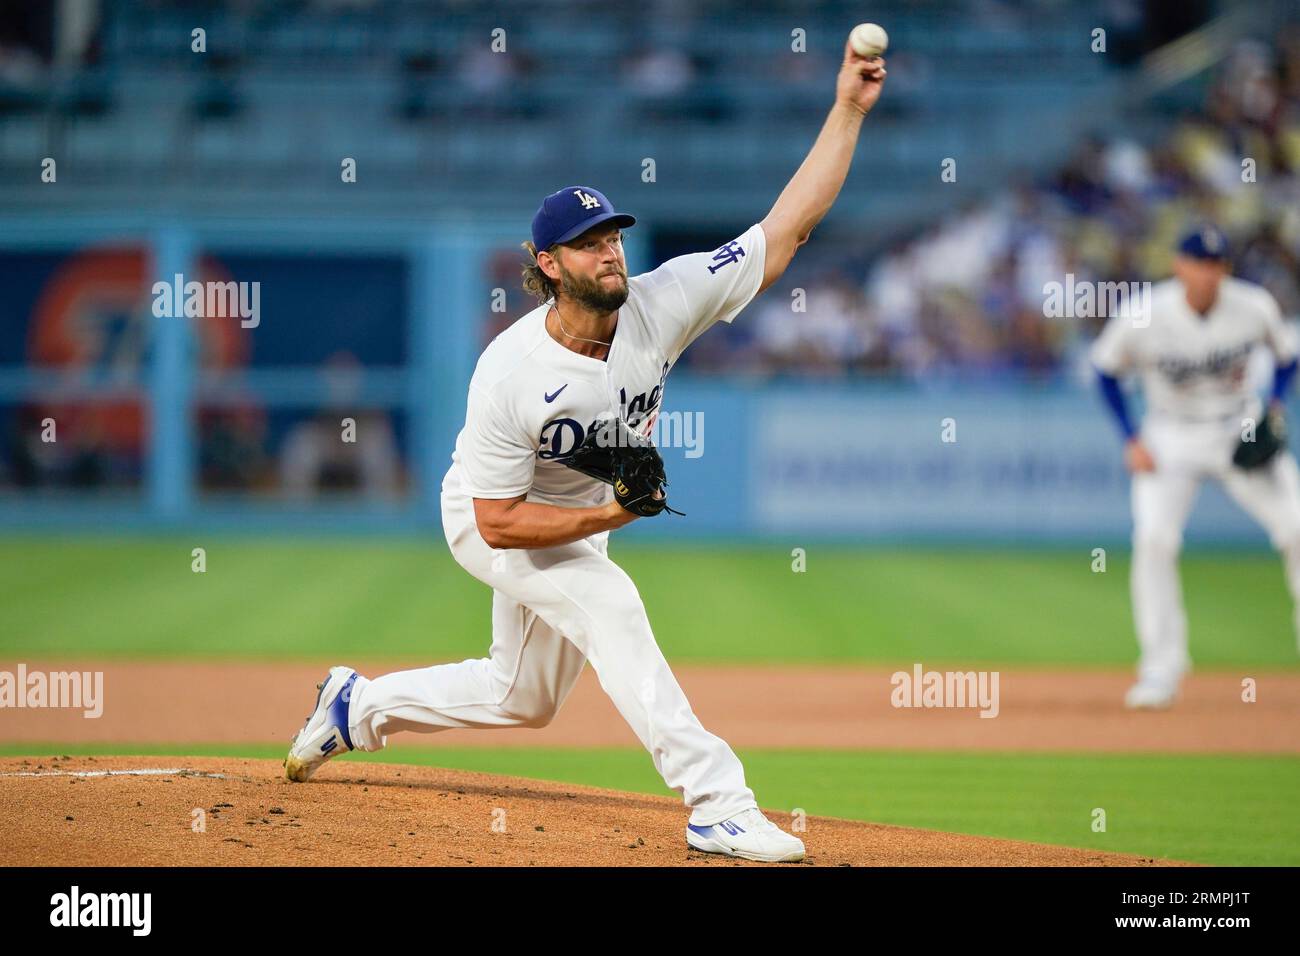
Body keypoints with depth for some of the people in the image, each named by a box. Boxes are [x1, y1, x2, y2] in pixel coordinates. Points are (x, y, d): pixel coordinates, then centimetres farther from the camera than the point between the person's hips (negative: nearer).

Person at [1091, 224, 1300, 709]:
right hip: (1171, 439, -2)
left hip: (1241, 430, 2)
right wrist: (1132, 441, -7)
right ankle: (1162, 669, -9)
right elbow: (1106, 369, -2)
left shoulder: (1255, 307, -14)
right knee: (1153, 540, -19)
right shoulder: (1143, 319, -19)